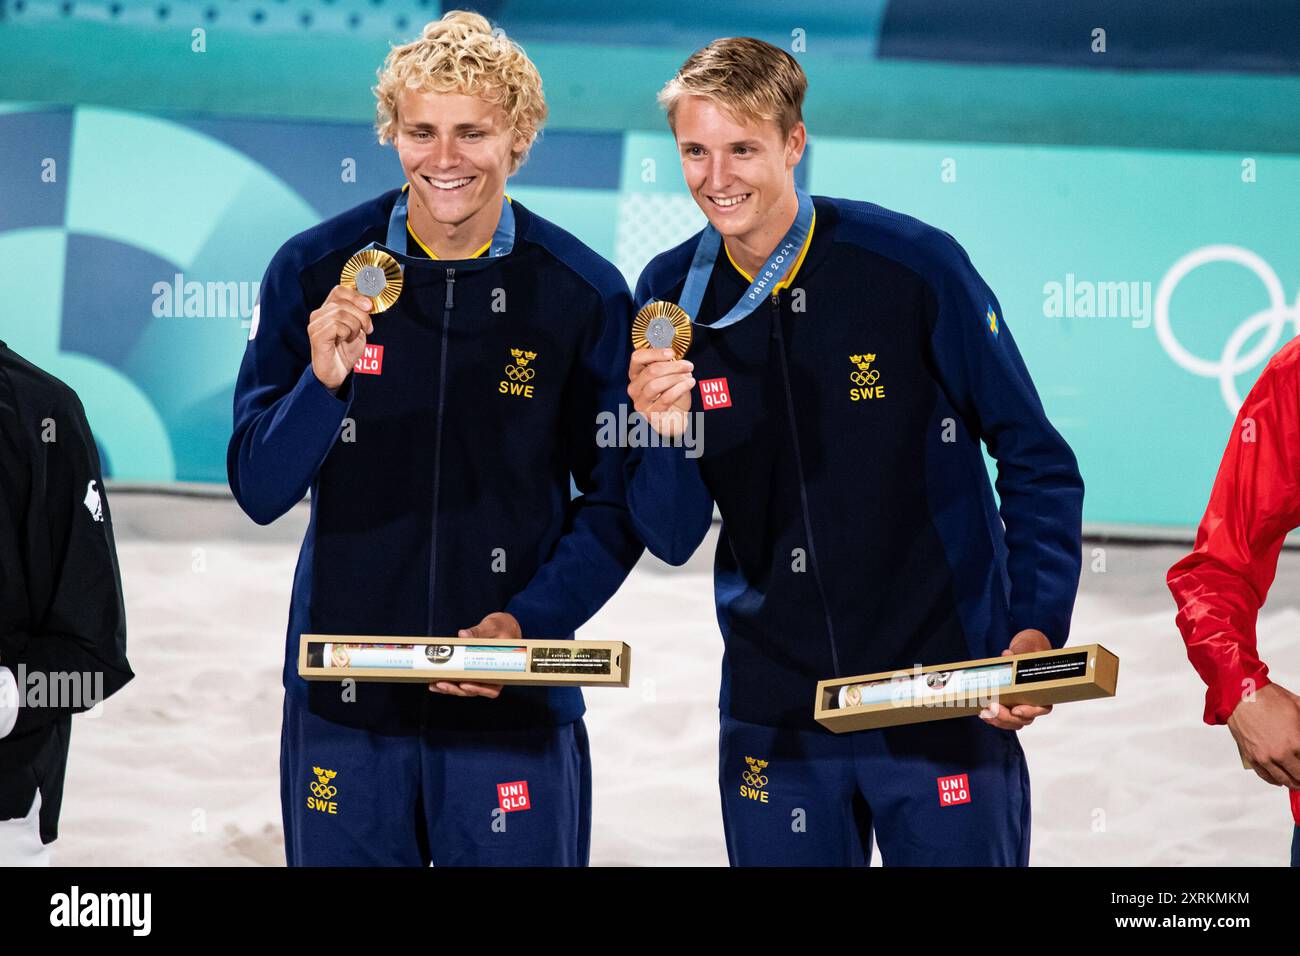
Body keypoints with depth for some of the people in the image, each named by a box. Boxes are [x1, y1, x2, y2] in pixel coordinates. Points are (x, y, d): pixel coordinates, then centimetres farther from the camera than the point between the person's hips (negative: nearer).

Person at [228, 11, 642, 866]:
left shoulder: (585, 294, -4)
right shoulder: (313, 270, -2)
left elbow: (617, 502, 2)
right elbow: (259, 492, -3)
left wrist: (532, 620, -13)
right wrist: (322, 381, -20)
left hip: (515, 707, -1)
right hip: (343, 700, 1)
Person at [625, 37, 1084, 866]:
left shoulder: (914, 266, -10)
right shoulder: (671, 298, 0)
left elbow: (1037, 464, -3)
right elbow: (673, 539, 0)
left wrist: (1038, 629, -14)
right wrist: (666, 432, -20)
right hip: (774, 719, 3)